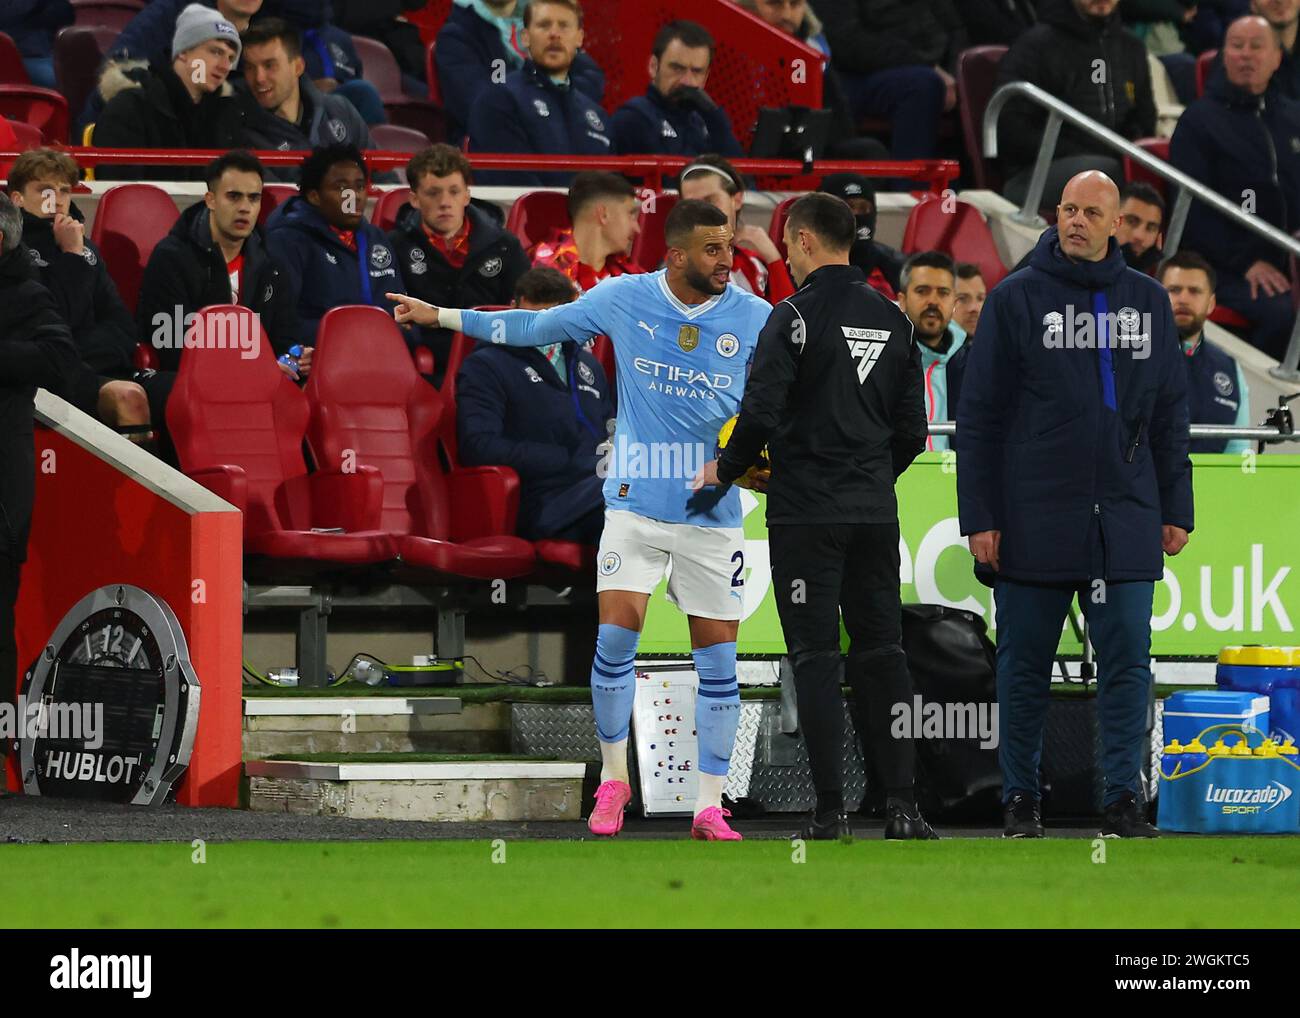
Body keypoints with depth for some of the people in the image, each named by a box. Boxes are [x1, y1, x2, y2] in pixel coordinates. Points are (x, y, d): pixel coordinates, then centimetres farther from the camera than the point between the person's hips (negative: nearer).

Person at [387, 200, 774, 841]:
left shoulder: (756, 318, -4)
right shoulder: (624, 300, -2)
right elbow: (538, 326, 12)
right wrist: (441, 316, 14)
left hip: (712, 512, 0)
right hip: (636, 501, 0)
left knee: (718, 657, -1)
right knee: (615, 636, -11)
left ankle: (709, 807, 8)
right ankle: (613, 779, 9)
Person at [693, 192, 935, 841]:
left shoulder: (794, 317, -10)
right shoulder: (892, 320, 9)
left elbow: (761, 413, -16)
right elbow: (912, 429, 12)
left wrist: (725, 470, 1)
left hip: (807, 513, -5)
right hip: (876, 513, 5)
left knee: (816, 655, -1)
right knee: (882, 652, 9)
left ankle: (831, 809, -4)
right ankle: (901, 804, 3)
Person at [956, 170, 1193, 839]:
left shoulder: (1148, 301, 10)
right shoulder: (1016, 299, 1)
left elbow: (1170, 414, 15)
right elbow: (978, 415, 0)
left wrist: (1175, 509, 9)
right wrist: (979, 516, -5)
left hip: (1126, 520, 2)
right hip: (1034, 520, -2)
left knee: (1126, 662, -2)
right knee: (1024, 665, 5)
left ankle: (1122, 799, 2)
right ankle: (1020, 797, 14)